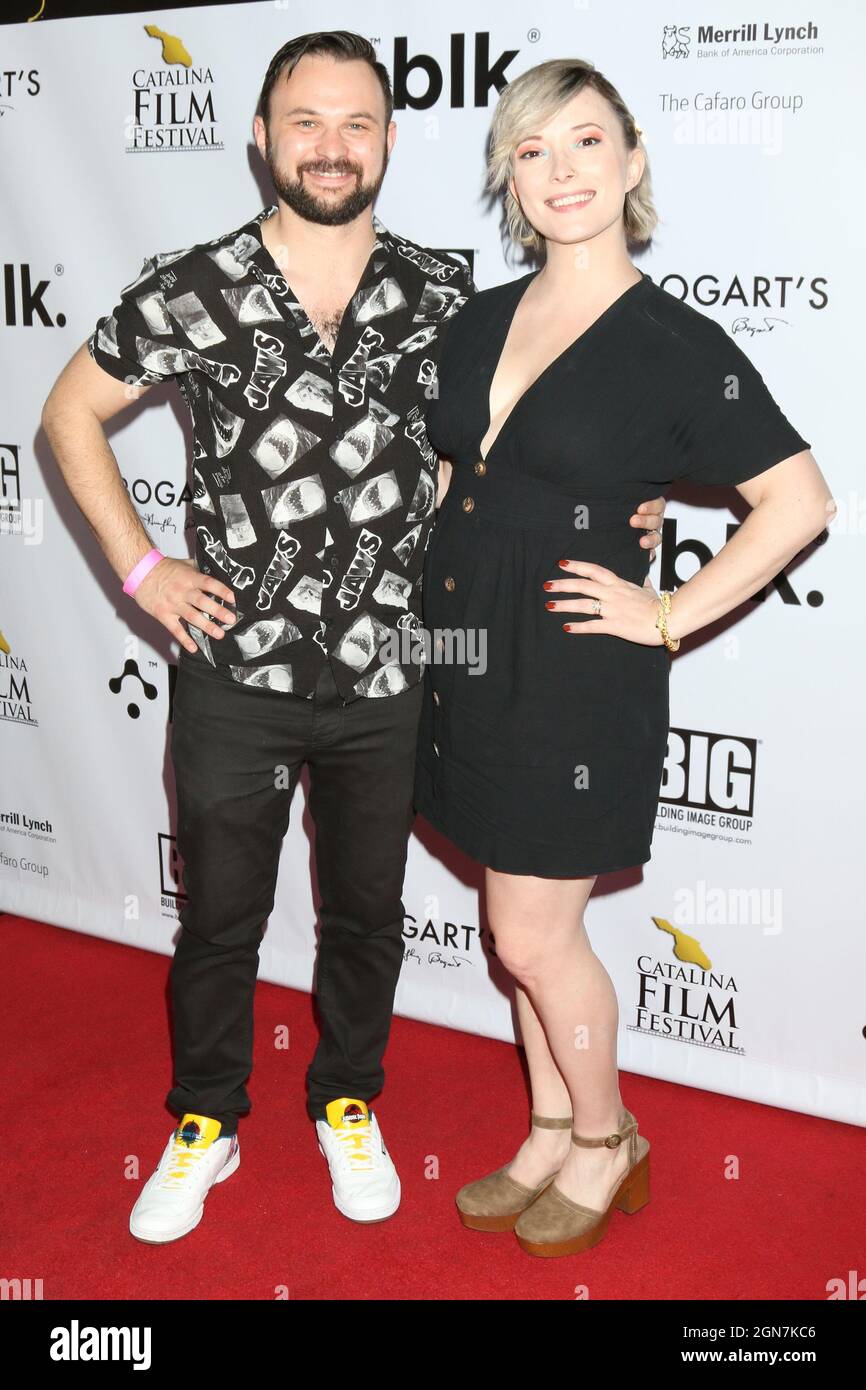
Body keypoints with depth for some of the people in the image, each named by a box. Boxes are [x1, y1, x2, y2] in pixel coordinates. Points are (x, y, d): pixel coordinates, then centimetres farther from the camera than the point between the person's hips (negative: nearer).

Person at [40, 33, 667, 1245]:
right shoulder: (191, 290, -8)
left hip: (384, 681, 2)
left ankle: (349, 1104, 40)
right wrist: (139, 566, -3)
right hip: (234, 674, -1)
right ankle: (204, 1126, 35)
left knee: (367, 911, 17)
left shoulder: (443, 295, -2)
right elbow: (72, 413, 4)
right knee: (219, 917, 14)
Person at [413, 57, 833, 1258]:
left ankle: (607, 1144, 27)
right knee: (523, 922, 16)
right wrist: (447, 592, 10)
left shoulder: (677, 344, -10)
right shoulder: (480, 320, 8)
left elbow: (799, 500, -9)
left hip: (576, 670, -6)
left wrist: (671, 615, -11)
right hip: (469, 653, 6)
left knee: (533, 933, 1)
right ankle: (552, 1137, 34)